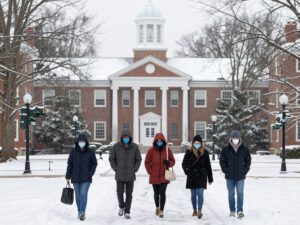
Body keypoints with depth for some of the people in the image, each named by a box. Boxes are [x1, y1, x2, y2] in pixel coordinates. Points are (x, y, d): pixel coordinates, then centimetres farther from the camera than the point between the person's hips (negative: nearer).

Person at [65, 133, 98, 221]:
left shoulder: (90, 152, -3)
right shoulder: (73, 152, -1)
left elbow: (94, 164, 5)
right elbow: (70, 165, 3)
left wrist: (91, 173, -8)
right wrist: (68, 177, 2)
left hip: (86, 179, -2)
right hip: (75, 178, 2)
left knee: (83, 194, -13)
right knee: (78, 196, 8)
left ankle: (82, 212, -11)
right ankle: (79, 211, 21)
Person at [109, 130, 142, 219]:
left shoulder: (134, 147, -5)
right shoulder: (116, 146, -7)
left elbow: (138, 159, 5)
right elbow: (111, 158, 2)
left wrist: (134, 169, -3)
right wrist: (116, 169, -4)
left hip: (130, 175, 1)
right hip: (120, 175, 0)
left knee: (129, 194, 3)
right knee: (120, 192, -2)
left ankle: (127, 212, 12)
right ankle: (121, 206, 26)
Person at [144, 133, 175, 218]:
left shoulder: (167, 150, -1)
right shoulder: (151, 150, -2)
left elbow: (173, 161, 5)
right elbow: (147, 162, 5)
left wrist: (169, 163, -17)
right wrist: (150, 171, -5)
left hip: (164, 176, -1)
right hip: (154, 176, 1)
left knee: (162, 193, -12)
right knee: (156, 193, 13)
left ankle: (161, 211, -10)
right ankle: (157, 207, 37)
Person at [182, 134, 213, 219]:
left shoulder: (204, 153, 0)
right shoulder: (189, 153, 0)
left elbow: (208, 166, 4)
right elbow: (184, 164, 10)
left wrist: (210, 178, 4)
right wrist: (187, 172, -6)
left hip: (201, 176, -2)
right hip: (192, 177, 2)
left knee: (200, 193, -13)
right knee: (193, 194, 9)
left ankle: (199, 211, -18)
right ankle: (195, 211, 21)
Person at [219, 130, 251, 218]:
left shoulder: (244, 149, 2)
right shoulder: (226, 149, -1)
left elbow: (248, 160, 11)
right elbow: (222, 161, 4)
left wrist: (245, 171, 1)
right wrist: (225, 171, -4)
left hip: (241, 176, 0)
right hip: (230, 176, 1)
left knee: (240, 193, -9)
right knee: (231, 194, 8)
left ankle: (240, 210, -9)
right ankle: (232, 210, 17)